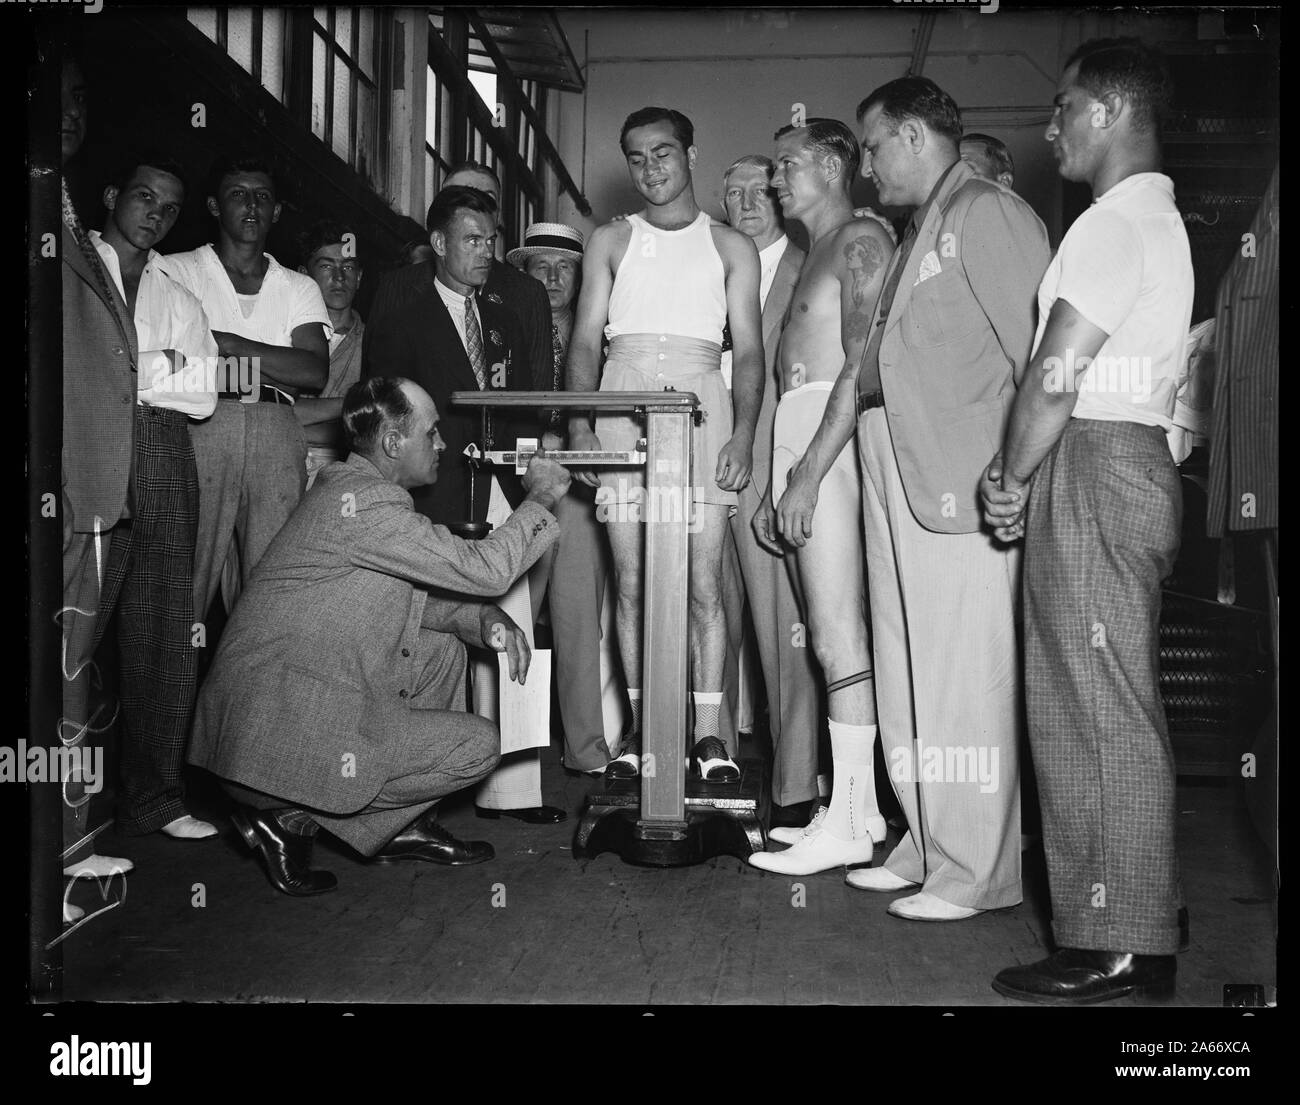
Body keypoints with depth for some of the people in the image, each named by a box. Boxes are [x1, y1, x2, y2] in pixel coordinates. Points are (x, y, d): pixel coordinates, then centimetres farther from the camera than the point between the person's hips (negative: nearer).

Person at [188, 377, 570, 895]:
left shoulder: (353, 486, 13)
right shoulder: (359, 501, -20)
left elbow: (417, 596, 19)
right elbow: (482, 568, -19)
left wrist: (487, 620, 2)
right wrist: (539, 500, -5)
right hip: (279, 731, -10)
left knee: (443, 647, 16)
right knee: (479, 744, -6)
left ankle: (401, 826, 19)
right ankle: (293, 817, -1)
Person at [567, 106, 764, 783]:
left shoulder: (730, 247, 14)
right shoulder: (610, 242, 17)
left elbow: (748, 351, 7)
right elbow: (585, 340, 10)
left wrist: (744, 434, -8)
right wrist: (580, 422, -5)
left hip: (701, 405, -1)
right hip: (622, 408, 1)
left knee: (703, 582, -7)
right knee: (631, 580, -1)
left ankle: (707, 734, -1)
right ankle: (640, 730, 7)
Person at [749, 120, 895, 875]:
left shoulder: (861, 241, -3)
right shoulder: (818, 250, 27)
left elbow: (861, 363, -15)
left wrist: (812, 466, -21)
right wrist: (775, 486, 19)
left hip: (834, 441, -10)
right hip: (801, 441, 10)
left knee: (839, 637, -11)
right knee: (834, 635, 8)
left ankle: (847, 822, -8)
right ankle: (860, 807, 13)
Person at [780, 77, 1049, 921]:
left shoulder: (990, 215, -5)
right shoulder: (914, 238, 23)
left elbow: (1039, 352, -13)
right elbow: (864, 365, 24)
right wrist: (810, 471, 23)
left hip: (962, 481, -9)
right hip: (893, 476, 9)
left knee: (963, 677, -4)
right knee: (905, 671, 11)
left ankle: (977, 873, 6)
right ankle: (928, 846, 21)